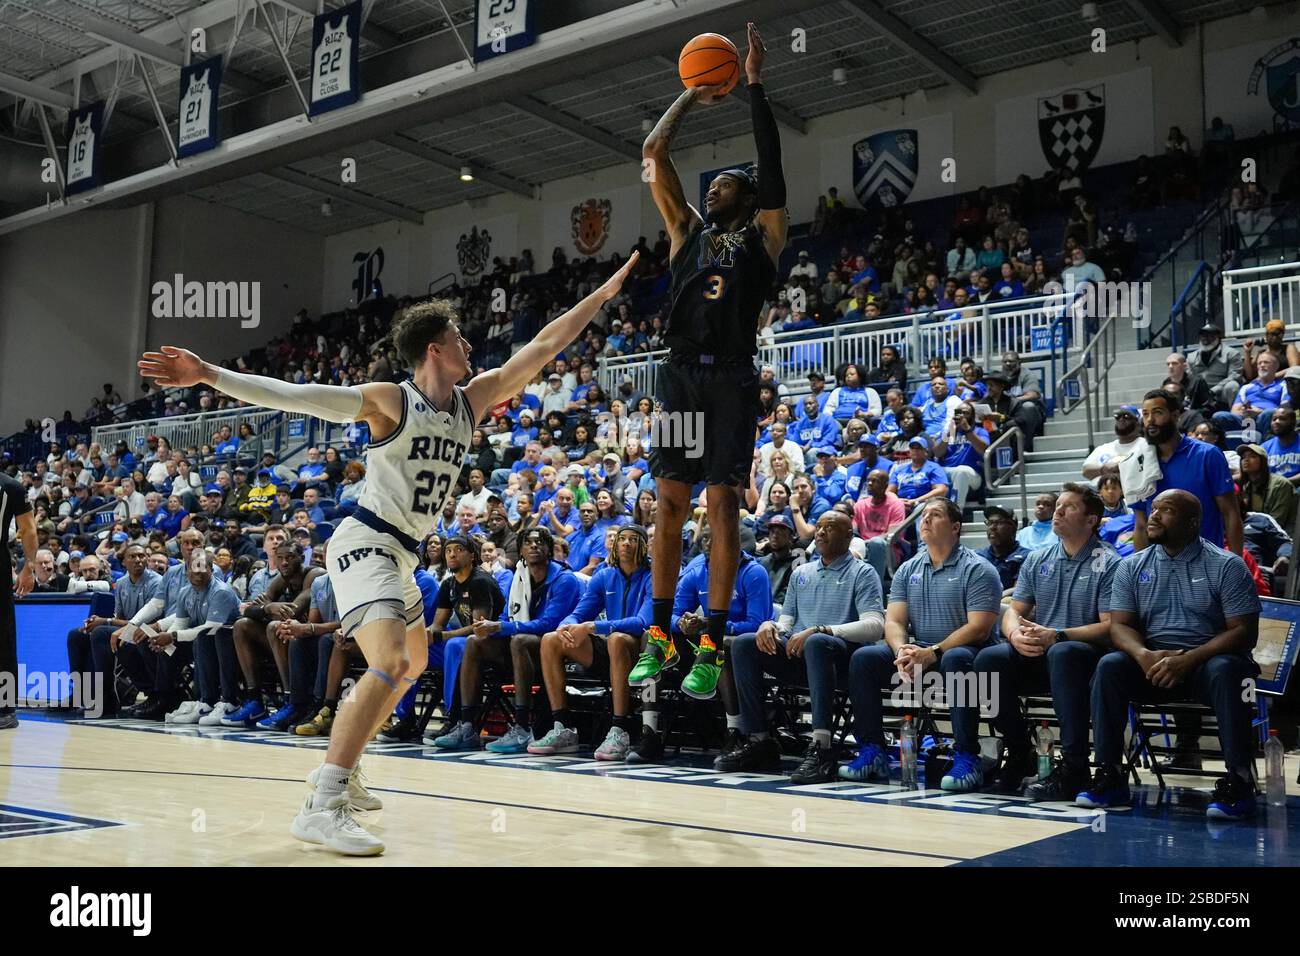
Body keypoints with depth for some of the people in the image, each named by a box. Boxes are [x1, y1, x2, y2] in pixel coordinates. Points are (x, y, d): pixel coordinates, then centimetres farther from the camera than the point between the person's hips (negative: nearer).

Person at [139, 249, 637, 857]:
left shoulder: (473, 400, 6)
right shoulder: (390, 401, -12)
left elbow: (544, 345, 8)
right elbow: (292, 395, -18)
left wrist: (605, 293, 9)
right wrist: (209, 375, -26)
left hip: (405, 554, 9)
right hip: (366, 541, -9)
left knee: (411, 664, 23)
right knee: (390, 664, -26)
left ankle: (341, 771, 35)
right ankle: (321, 807, -28)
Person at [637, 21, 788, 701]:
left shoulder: (763, 237, 10)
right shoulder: (687, 230, 19)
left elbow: (770, 162, 0)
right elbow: (654, 153, 17)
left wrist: (754, 85, 3)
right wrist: (691, 95, 22)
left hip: (730, 379, -4)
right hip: (680, 376, 4)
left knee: (723, 505, -5)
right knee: (670, 503, 2)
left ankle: (713, 646, -4)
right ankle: (660, 636, 8)